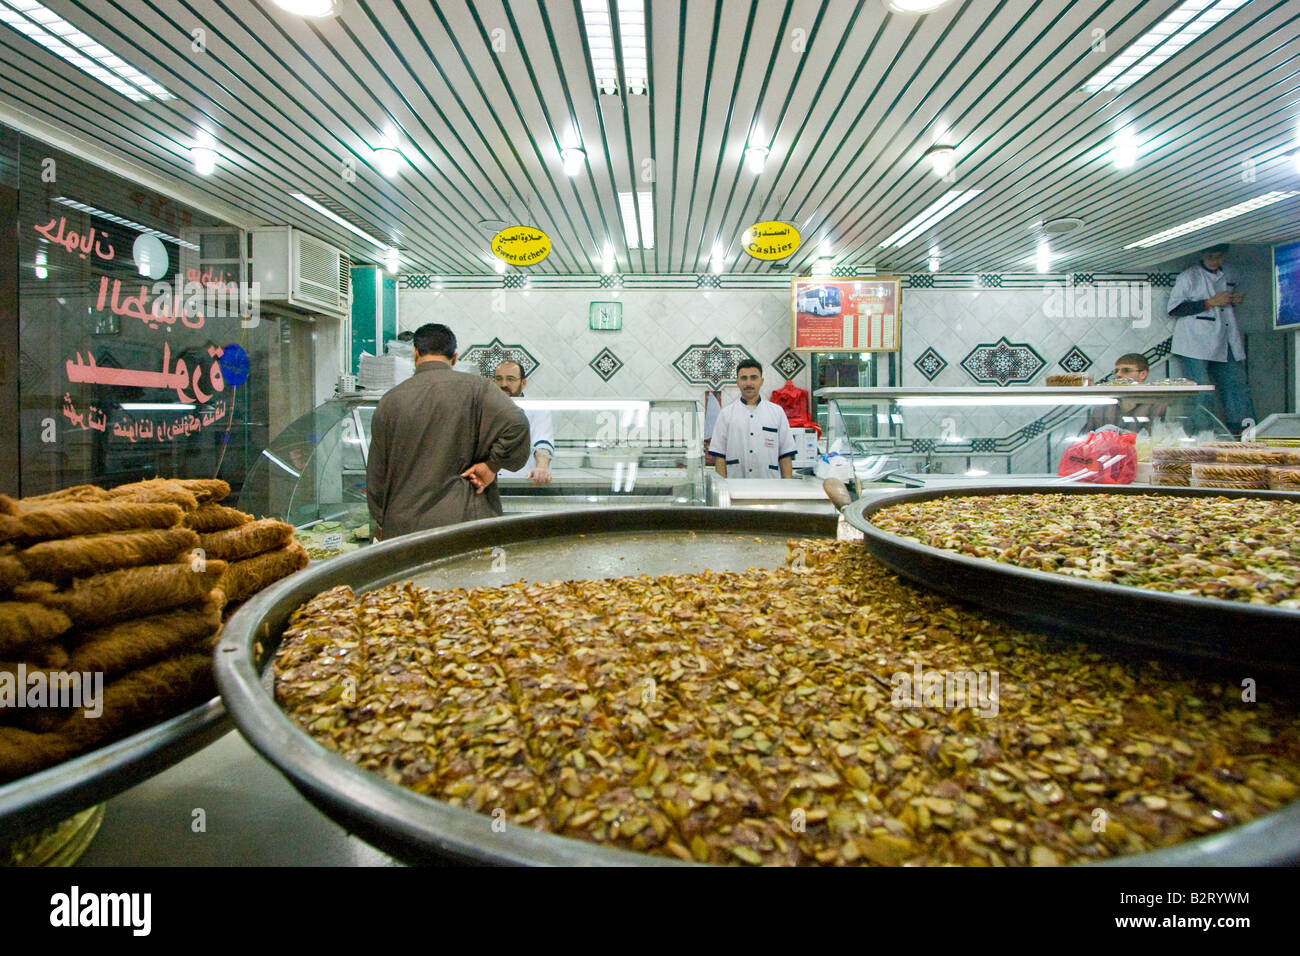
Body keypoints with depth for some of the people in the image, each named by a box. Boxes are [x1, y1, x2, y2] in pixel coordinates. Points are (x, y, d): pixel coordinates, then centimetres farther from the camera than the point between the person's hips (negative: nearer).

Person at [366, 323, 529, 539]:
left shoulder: (391, 400, 6)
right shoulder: (475, 388, -2)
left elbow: (376, 475, 11)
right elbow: (516, 424, -19)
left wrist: (380, 522, 21)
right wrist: (492, 465, -6)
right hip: (465, 521, -2)